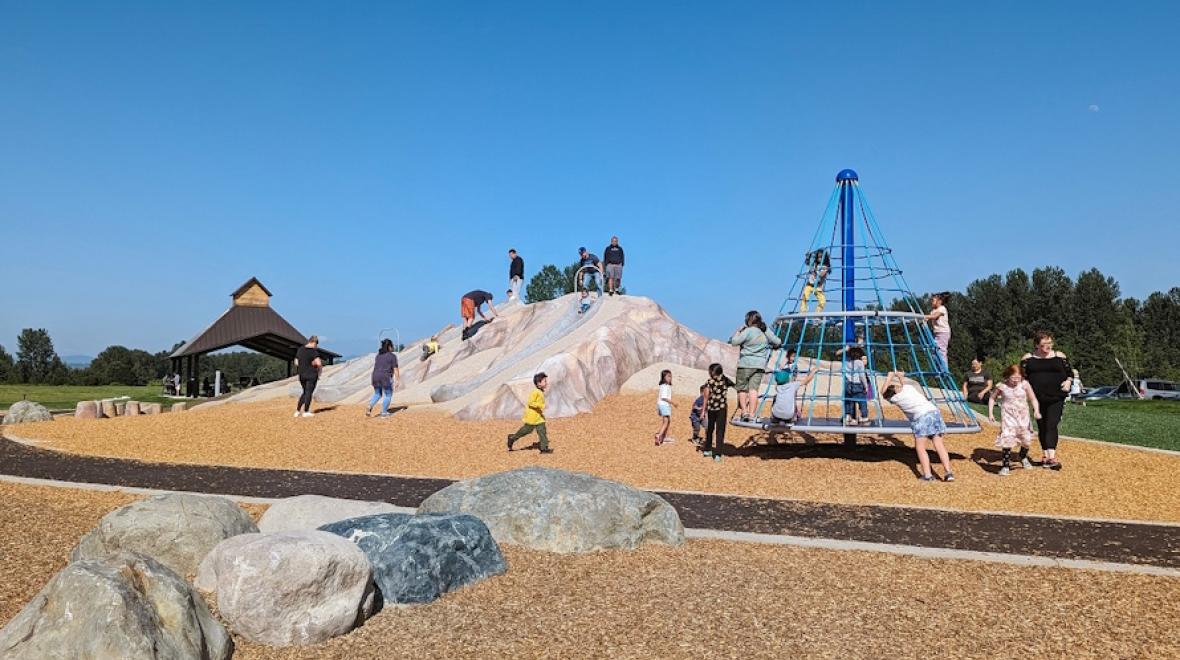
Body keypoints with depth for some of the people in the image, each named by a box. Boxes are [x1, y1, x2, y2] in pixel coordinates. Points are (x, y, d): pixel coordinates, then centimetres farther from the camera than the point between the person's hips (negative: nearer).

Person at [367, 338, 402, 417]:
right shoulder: (392, 356, -5)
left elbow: (376, 367, 17)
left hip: (376, 376, 6)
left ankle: (369, 407, -1)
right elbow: (395, 369, -8)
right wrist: (397, 380, -5)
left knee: (377, 394, 20)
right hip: (386, 378, -6)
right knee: (388, 395, 11)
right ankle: (383, 412, 10)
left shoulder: (378, 355, 14)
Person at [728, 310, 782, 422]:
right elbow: (778, 342, 15)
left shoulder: (748, 331, -9)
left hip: (745, 364, -4)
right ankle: (751, 414, -9)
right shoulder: (766, 332, 8)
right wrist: (771, 346, 34)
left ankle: (744, 411, -3)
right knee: (753, 389, -1)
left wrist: (738, 331, 3)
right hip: (759, 365, 4)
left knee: (742, 389, 7)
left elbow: (734, 341, -12)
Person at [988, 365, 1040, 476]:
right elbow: (992, 398, 6)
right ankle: (1005, 465, -6)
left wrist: (1036, 411, -20)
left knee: (1026, 440, 11)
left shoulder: (1024, 384, -7)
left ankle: (1023, 458, 44)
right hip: (1008, 416, -2)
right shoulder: (1002, 386, -8)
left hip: (1022, 416, 2)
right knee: (1007, 440, -14)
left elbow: (1033, 399, -3)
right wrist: (990, 413, 1)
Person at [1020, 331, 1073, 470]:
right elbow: (1022, 377, 7)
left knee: (1051, 426, -13)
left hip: (1056, 398, -1)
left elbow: (1070, 373, 14)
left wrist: (1068, 381, -6)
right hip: (1037, 399, 1)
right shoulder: (1028, 358, 5)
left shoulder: (1060, 356, 6)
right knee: (1041, 426, 9)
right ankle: (1045, 455, 21)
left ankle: (1051, 457, -18)